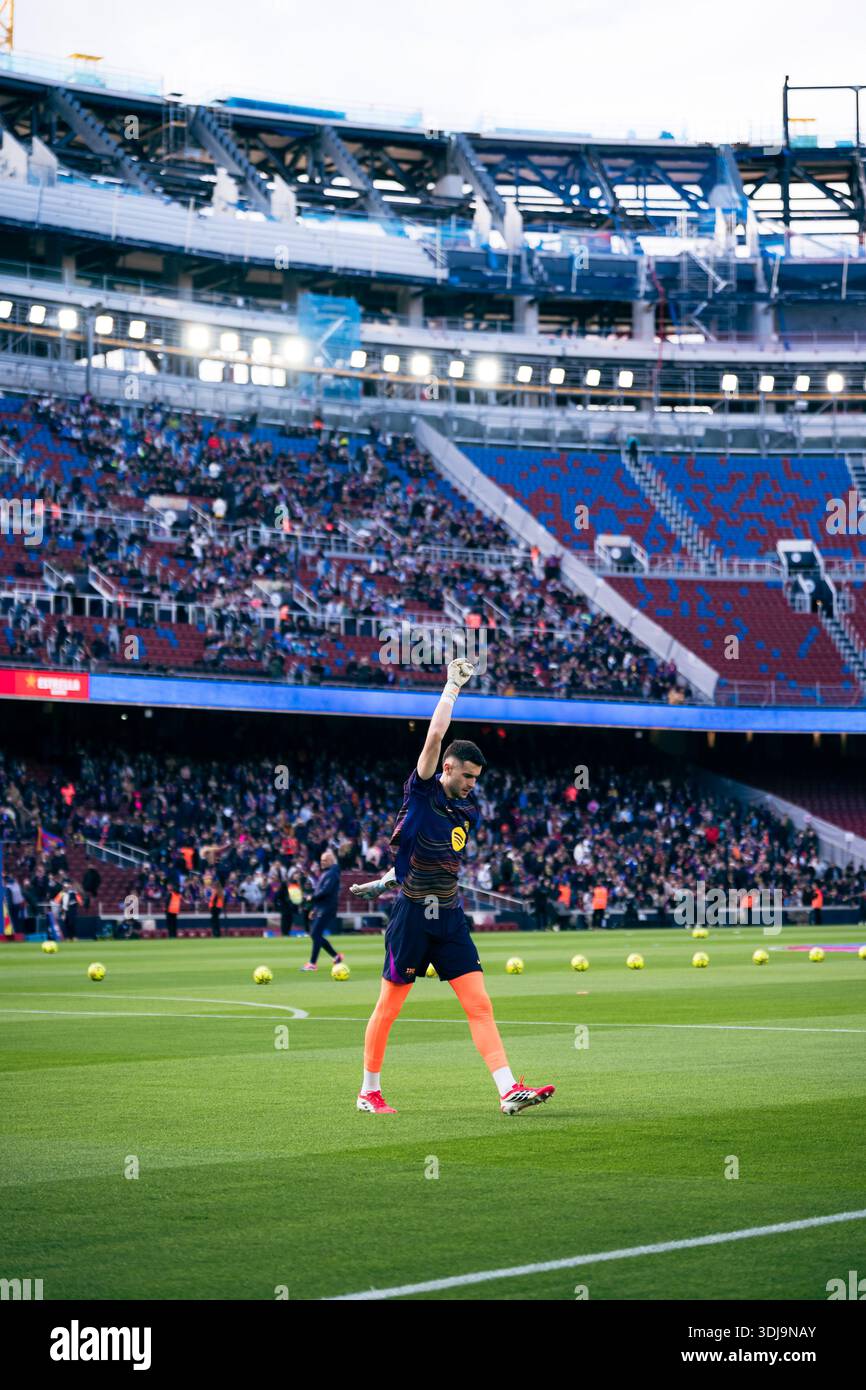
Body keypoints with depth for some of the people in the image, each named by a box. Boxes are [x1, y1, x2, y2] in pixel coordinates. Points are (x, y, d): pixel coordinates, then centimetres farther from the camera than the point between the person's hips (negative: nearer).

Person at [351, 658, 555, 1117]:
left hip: (449, 916, 5)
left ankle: (508, 1090, -9)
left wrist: (390, 878, 23)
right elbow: (435, 734, -19)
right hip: (411, 915, -5)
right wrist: (454, 685, -13)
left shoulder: (469, 810, 9)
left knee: (479, 1004, -4)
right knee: (388, 1008, 4)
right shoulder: (422, 793, -7)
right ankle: (369, 1092, 17)